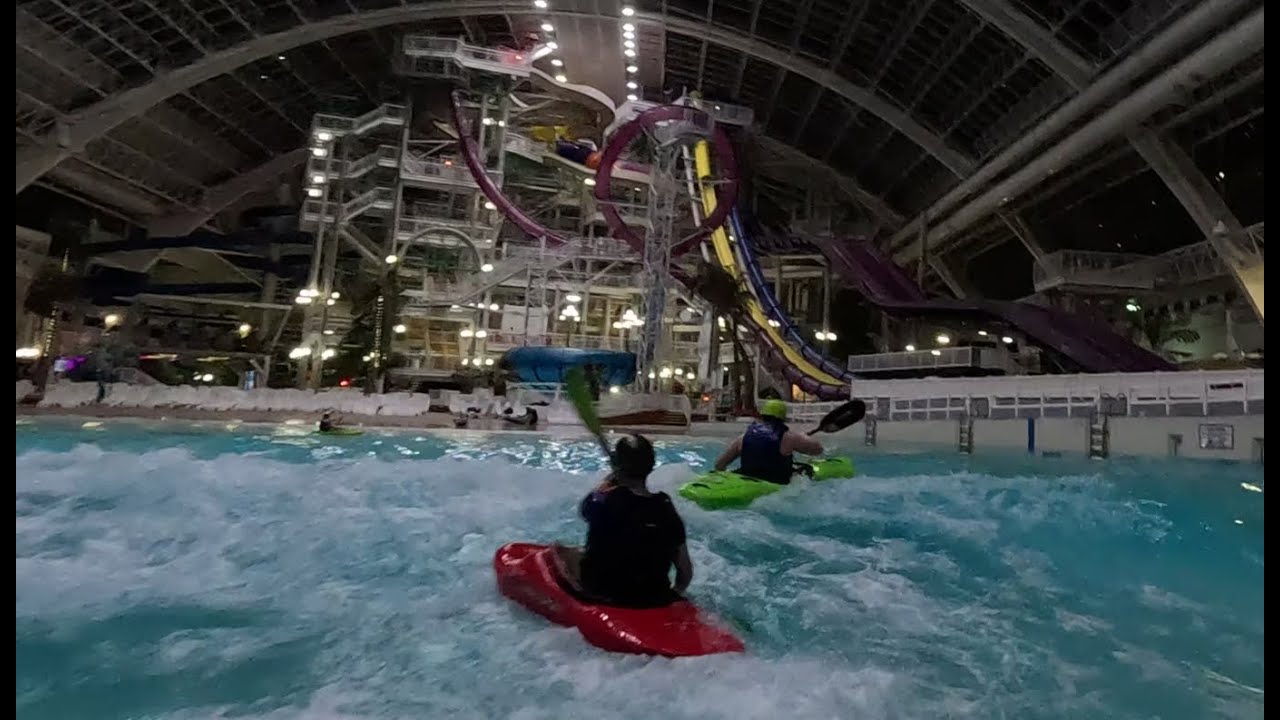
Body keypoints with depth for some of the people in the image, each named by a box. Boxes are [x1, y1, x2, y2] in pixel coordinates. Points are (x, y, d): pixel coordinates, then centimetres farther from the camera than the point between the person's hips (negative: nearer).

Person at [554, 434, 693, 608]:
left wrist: (608, 482, 16)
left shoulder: (605, 501, -22)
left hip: (601, 597, -3)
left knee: (560, 551, 20)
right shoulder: (667, 510, -12)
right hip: (655, 600, 3)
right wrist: (672, 595, 15)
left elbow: (583, 509, 4)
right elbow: (686, 571, -4)